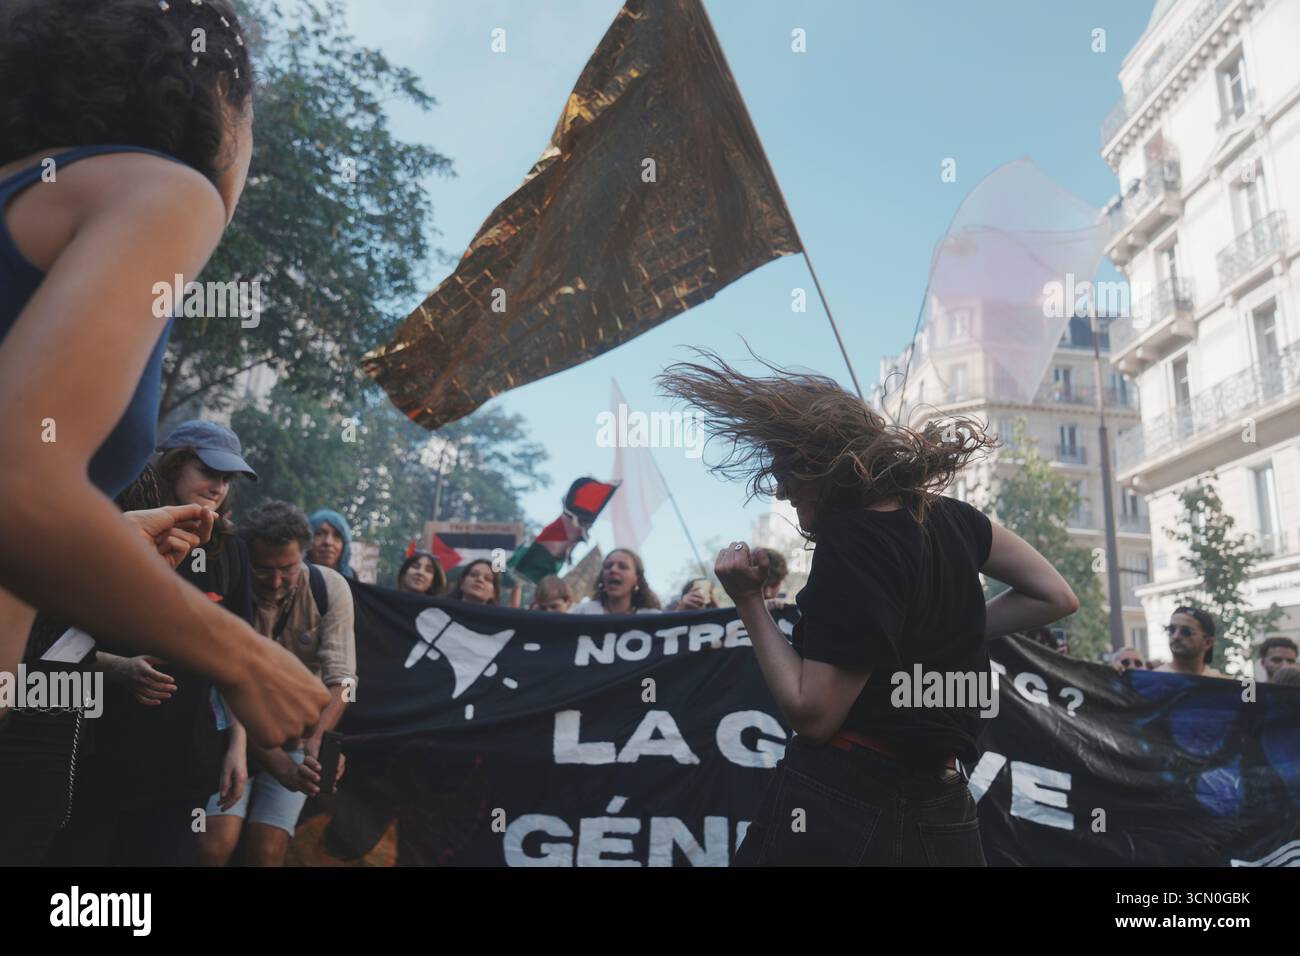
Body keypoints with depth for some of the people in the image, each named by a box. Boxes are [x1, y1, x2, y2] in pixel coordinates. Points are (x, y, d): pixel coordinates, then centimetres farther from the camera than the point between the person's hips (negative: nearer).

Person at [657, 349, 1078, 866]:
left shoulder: (849, 548, -20)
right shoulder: (944, 514, 2)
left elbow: (812, 715, -17)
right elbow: (1056, 597, 14)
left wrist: (748, 600, -14)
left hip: (835, 812, -7)